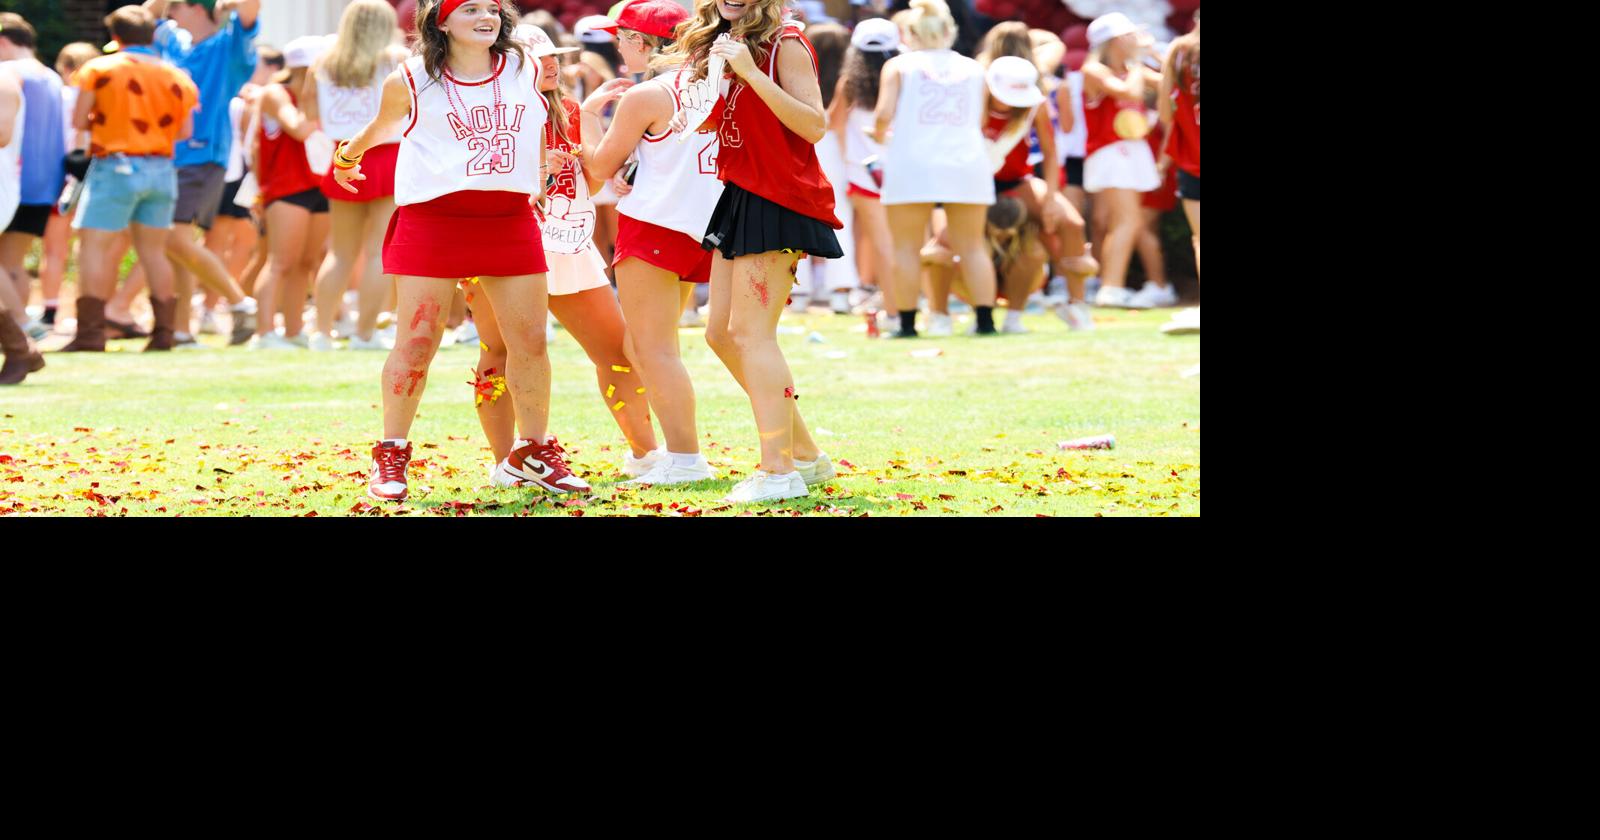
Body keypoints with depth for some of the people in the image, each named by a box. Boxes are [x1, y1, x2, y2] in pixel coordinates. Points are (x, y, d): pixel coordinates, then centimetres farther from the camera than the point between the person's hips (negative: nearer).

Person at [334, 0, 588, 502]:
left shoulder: (527, 71, 6)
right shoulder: (411, 82, -1)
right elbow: (383, 127, 20)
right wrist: (346, 157, 34)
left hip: (510, 220, 3)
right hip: (432, 217, -3)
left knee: (530, 341, 2)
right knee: (416, 342, -3)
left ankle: (533, 456, 17)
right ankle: (390, 458, 8)